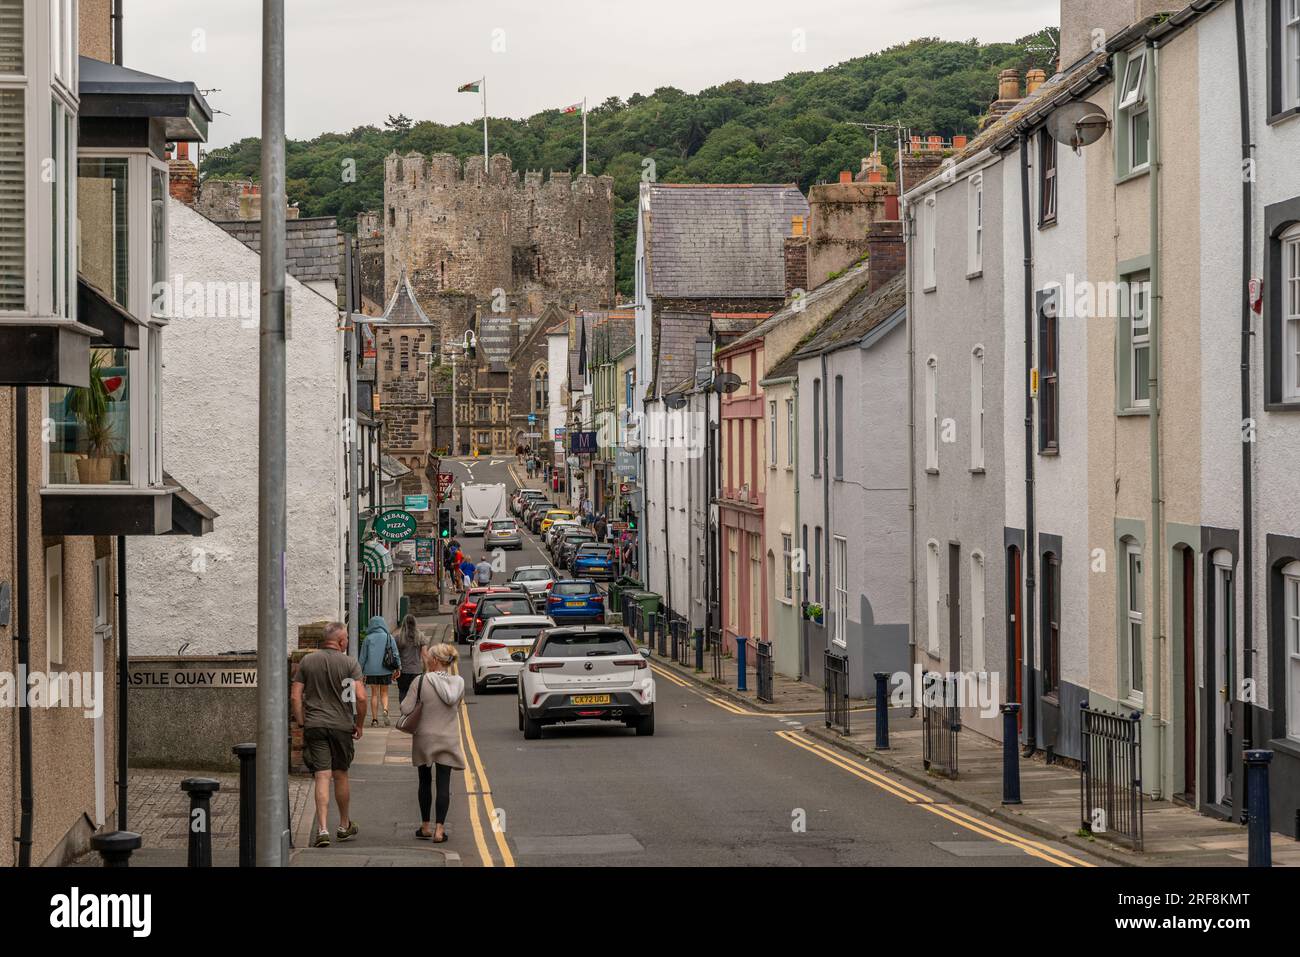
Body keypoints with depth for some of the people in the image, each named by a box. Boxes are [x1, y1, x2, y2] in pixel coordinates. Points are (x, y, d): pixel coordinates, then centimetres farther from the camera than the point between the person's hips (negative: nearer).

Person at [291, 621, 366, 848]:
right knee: (340, 776, 14)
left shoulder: (307, 662, 4)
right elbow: (361, 697, -12)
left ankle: (323, 829, -16)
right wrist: (359, 724, 1)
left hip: (314, 726, 1)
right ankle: (344, 826, 30)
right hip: (341, 725, -1)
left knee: (322, 778, -3)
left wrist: (301, 723, 5)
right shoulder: (350, 663, -4)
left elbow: (295, 696, -1)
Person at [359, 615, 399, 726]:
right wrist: (398, 668, 4)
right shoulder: (389, 637, 0)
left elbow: (363, 656, 2)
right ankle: (385, 709, -16)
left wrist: (361, 671, 10)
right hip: (386, 670, 0)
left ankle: (374, 719, 7)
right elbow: (396, 654, -2)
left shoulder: (367, 639, -2)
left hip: (372, 670, 0)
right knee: (384, 693, 11)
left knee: (375, 694, 8)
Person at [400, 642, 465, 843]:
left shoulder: (422, 681, -14)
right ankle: (439, 829, -4)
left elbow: (406, 709, -15)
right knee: (444, 784, 2)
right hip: (448, 739, 2)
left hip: (425, 738, -2)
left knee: (425, 782, 13)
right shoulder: (459, 682, -3)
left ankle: (425, 827, 20)